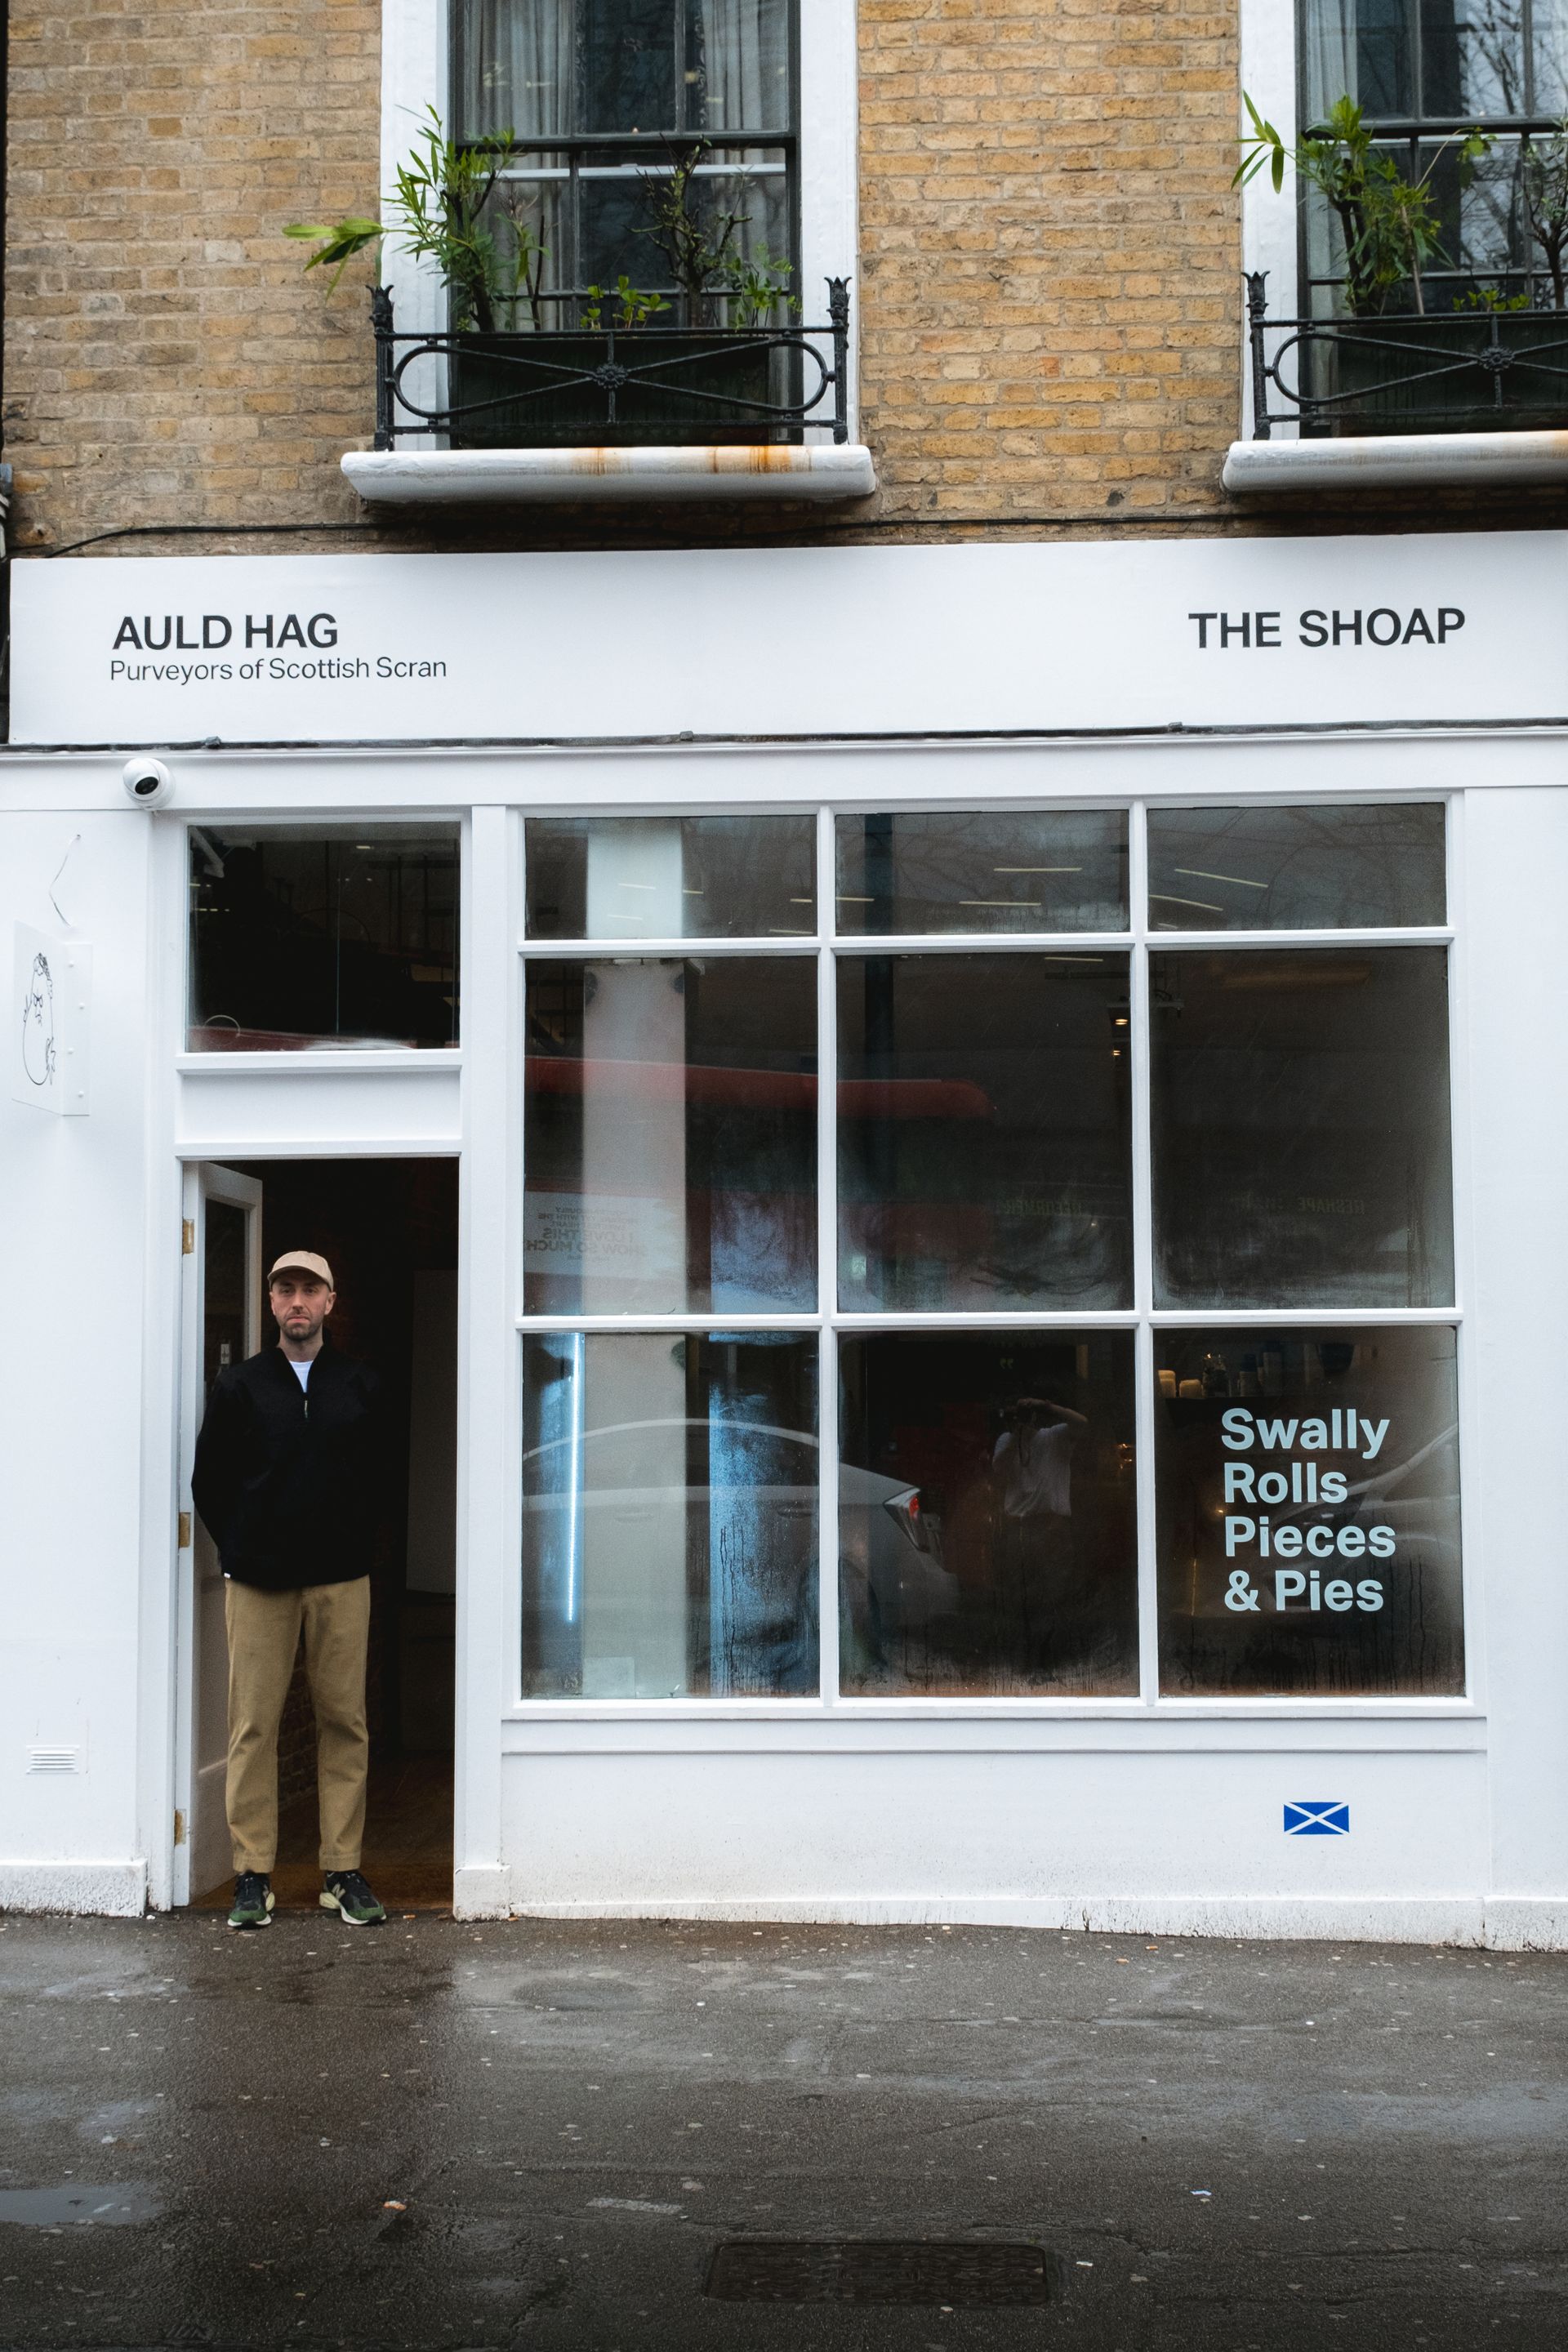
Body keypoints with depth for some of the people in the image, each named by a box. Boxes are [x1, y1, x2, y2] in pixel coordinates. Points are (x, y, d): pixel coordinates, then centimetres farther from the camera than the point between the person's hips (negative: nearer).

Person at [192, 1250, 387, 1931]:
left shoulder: (362, 1387, 8)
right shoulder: (240, 1386, 6)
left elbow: (377, 1479, 11)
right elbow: (208, 1480, 9)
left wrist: (352, 1542, 4)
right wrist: (240, 1552, 4)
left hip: (341, 1581, 1)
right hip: (258, 1583, -1)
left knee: (345, 1723, 2)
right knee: (253, 1727, -1)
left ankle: (343, 1873, 9)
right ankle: (253, 1875, 6)